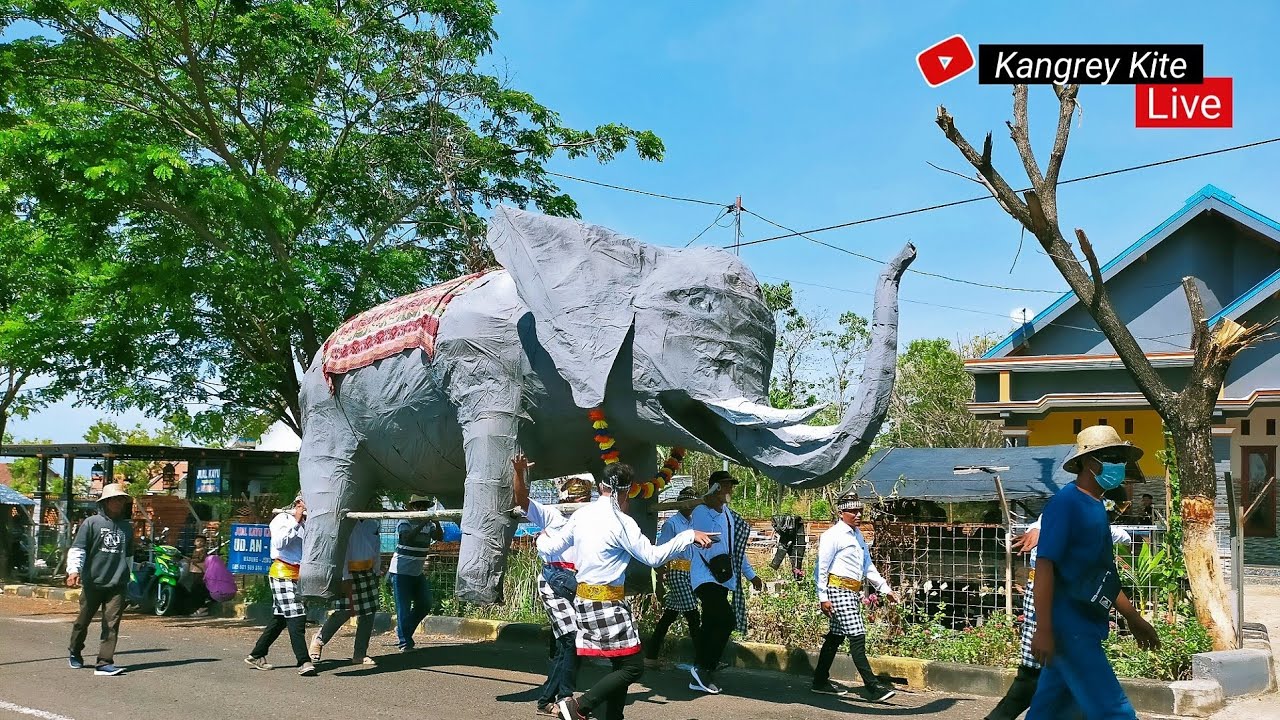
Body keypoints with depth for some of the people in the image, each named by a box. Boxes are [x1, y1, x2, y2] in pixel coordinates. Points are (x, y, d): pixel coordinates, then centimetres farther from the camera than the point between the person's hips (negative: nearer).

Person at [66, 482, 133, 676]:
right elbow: (77, 548, -6)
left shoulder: (127, 527, 13)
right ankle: (75, 653, 36)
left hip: (117, 584, 3)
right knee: (83, 620, 12)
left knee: (112, 623, -7)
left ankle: (104, 663, -7)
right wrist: (74, 570, -20)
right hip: (93, 582, -2)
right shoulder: (92, 522, 0)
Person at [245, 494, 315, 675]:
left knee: (280, 619, 12)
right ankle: (304, 661, -19)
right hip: (283, 572, -8)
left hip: (298, 575, 8)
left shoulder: (307, 523, 16)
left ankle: (256, 656, 22)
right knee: (296, 617, -14)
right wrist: (296, 522, -19)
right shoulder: (283, 519, -5)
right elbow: (279, 542, -21)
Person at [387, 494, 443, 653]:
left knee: (425, 605, 9)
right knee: (404, 608, -5)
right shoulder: (404, 524, -13)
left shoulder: (429, 524, 5)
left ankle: (402, 631, 25)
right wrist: (421, 525, -40)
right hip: (401, 572, -7)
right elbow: (407, 539, -32)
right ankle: (404, 642, 3)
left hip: (418, 573, 7)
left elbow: (439, 537, -11)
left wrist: (437, 523, -28)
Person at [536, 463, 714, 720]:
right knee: (633, 667, -3)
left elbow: (550, 548, 12)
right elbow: (653, 556, -13)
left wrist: (543, 537, 35)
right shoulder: (621, 522, -14)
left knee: (621, 665, 16)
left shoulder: (581, 515, 5)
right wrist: (689, 535, -9)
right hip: (607, 602, -8)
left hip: (584, 598, 8)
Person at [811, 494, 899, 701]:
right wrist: (823, 597, -13)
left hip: (853, 593, 9)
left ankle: (821, 681, 22)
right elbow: (821, 568, -10)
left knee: (836, 636, 13)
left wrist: (885, 589, 20)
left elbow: (868, 566, 25)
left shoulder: (857, 535, 18)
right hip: (839, 590, -9)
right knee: (857, 638, -11)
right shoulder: (832, 536, -9)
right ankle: (873, 688, -12)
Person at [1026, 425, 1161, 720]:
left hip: (1083, 628, 9)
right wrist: (1043, 629, -24)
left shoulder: (1095, 507, 16)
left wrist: (1134, 618, 27)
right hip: (1068, 627, -9)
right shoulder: (1066, 503, -13)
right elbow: (1044, 565, -19)